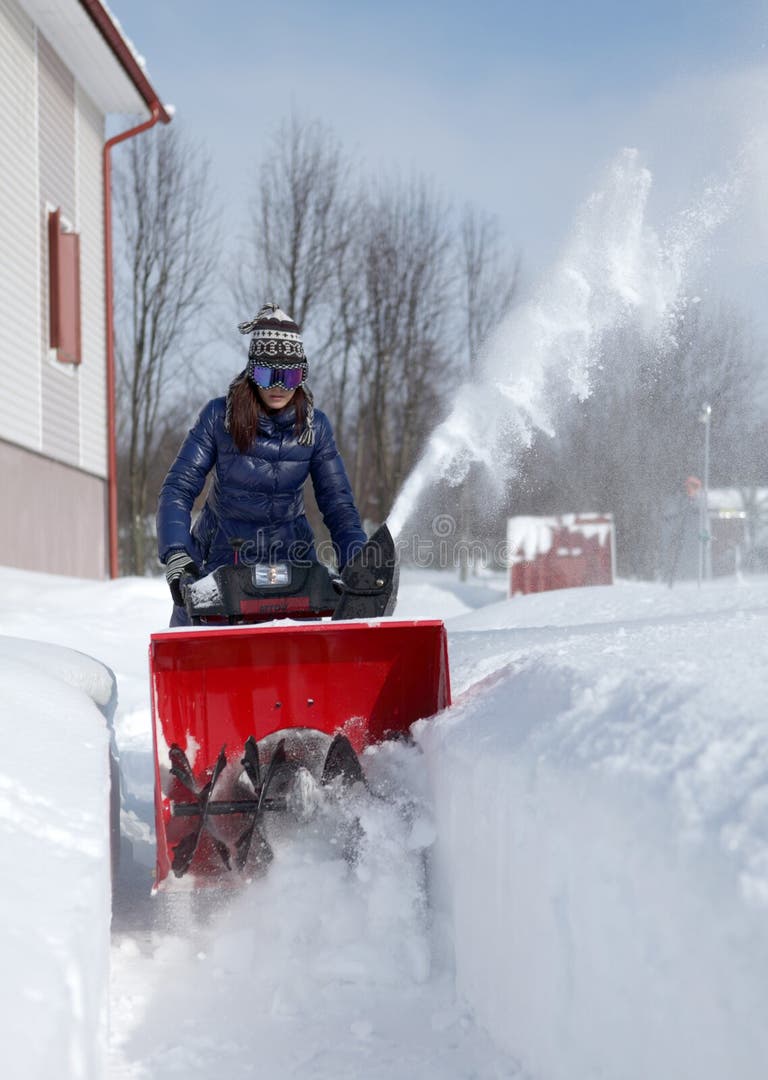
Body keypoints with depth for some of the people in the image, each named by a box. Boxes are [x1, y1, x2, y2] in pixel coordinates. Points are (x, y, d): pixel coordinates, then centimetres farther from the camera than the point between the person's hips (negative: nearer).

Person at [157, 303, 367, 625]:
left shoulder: (314, 426, -4)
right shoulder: (218, 416, -10)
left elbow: (338, 503, -2)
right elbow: (178, 488, -11)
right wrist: (175, 554, -26)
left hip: (290, 555, 1)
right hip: (218, 556, -1)